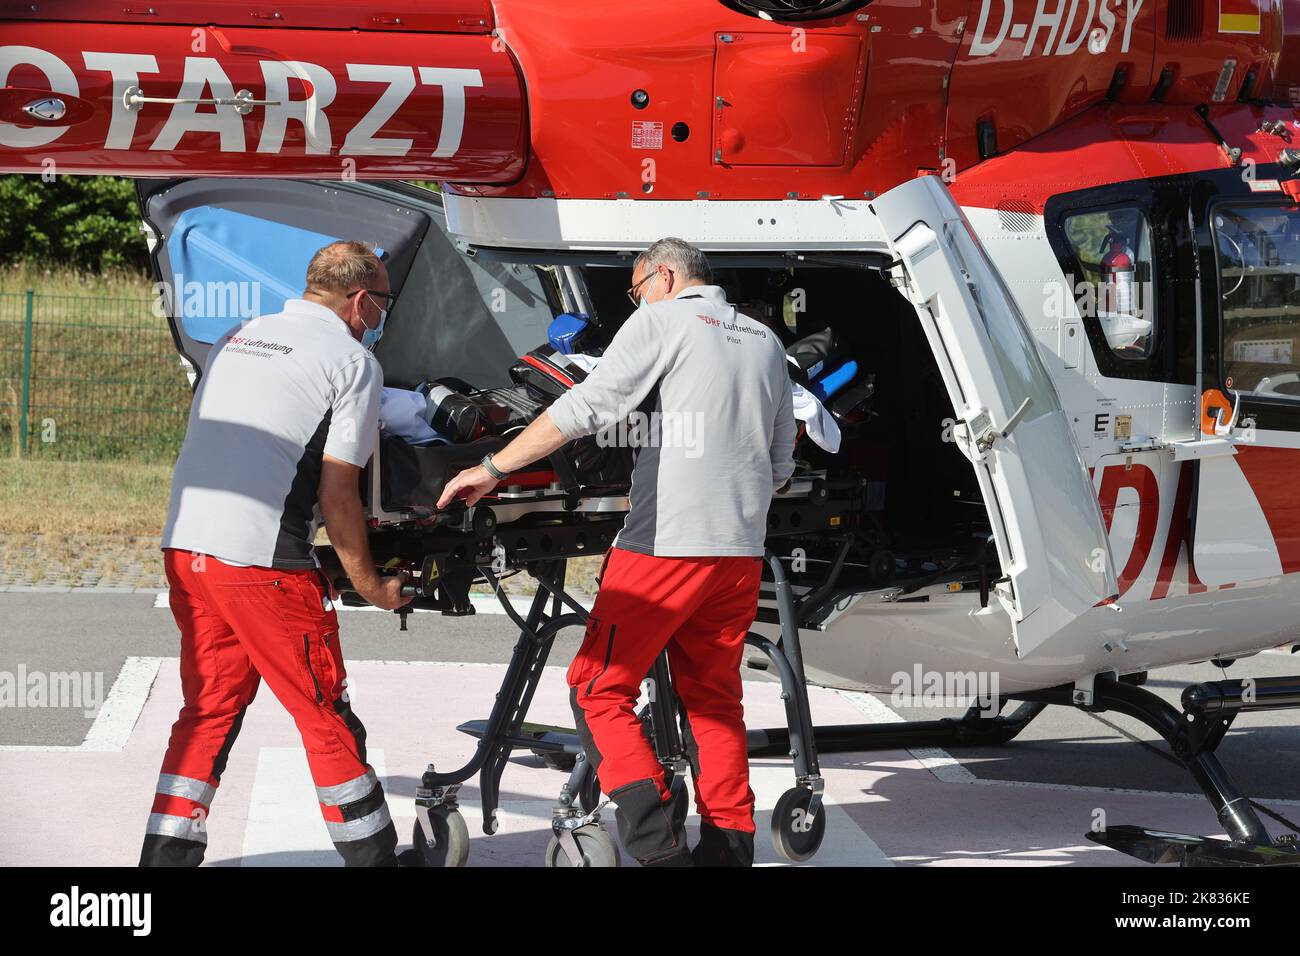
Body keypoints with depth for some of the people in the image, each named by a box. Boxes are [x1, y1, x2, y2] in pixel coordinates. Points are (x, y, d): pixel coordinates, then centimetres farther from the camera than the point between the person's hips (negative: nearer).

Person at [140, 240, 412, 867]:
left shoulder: (237, 338, 19)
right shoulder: (352, 360, -2)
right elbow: (336, 494, -6)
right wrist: (370, 587, 5)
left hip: (182, 547, 7)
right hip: (262, 559, -7)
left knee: (209, 710, 15)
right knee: (325, 718, 4)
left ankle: (166, 854, 12)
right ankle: (371, 856, 11)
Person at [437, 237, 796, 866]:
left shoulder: (662, 321, -2)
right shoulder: (765, 342, 17)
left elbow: (584, 409, -13)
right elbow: (780, 464, 22)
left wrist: (491, 470, -10)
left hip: (665, 544, -7)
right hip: (742, 552, 7)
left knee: (599, 691, 0)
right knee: (713, 700, 16)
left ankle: (657, 842, -13)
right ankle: (730, 844, 13)